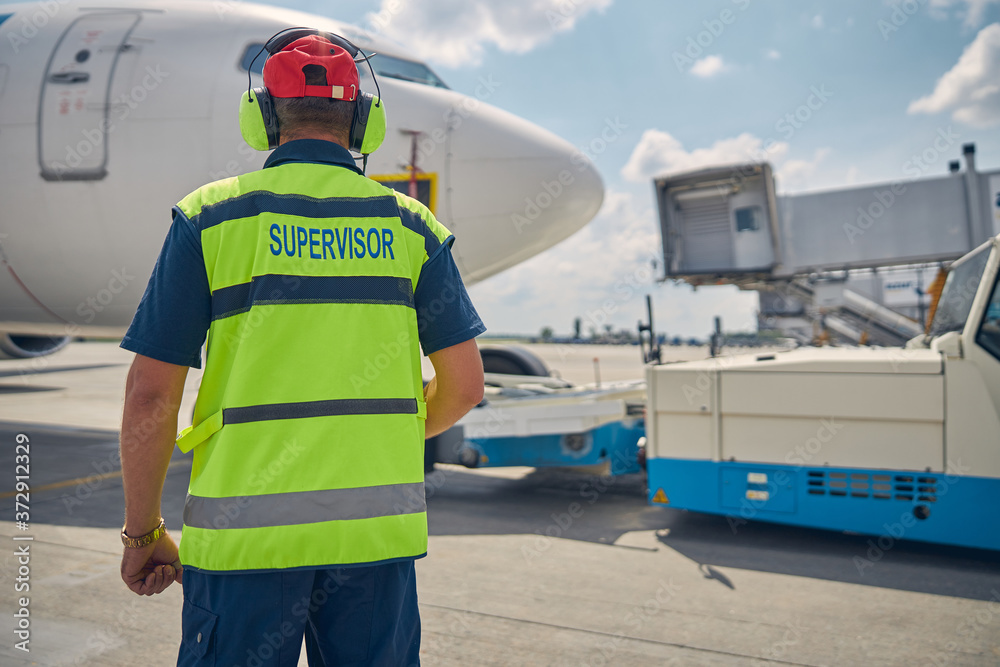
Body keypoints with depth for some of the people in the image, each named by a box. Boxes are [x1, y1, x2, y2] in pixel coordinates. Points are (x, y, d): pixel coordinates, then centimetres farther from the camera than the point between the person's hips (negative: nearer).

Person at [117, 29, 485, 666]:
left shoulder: (210, 217, -1)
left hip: (247, 533, -1)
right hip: (377, 529, 2)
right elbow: (464, 385, 3)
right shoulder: (411, 226, 3)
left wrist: (144, 532, 10)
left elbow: (150, 397, -4)